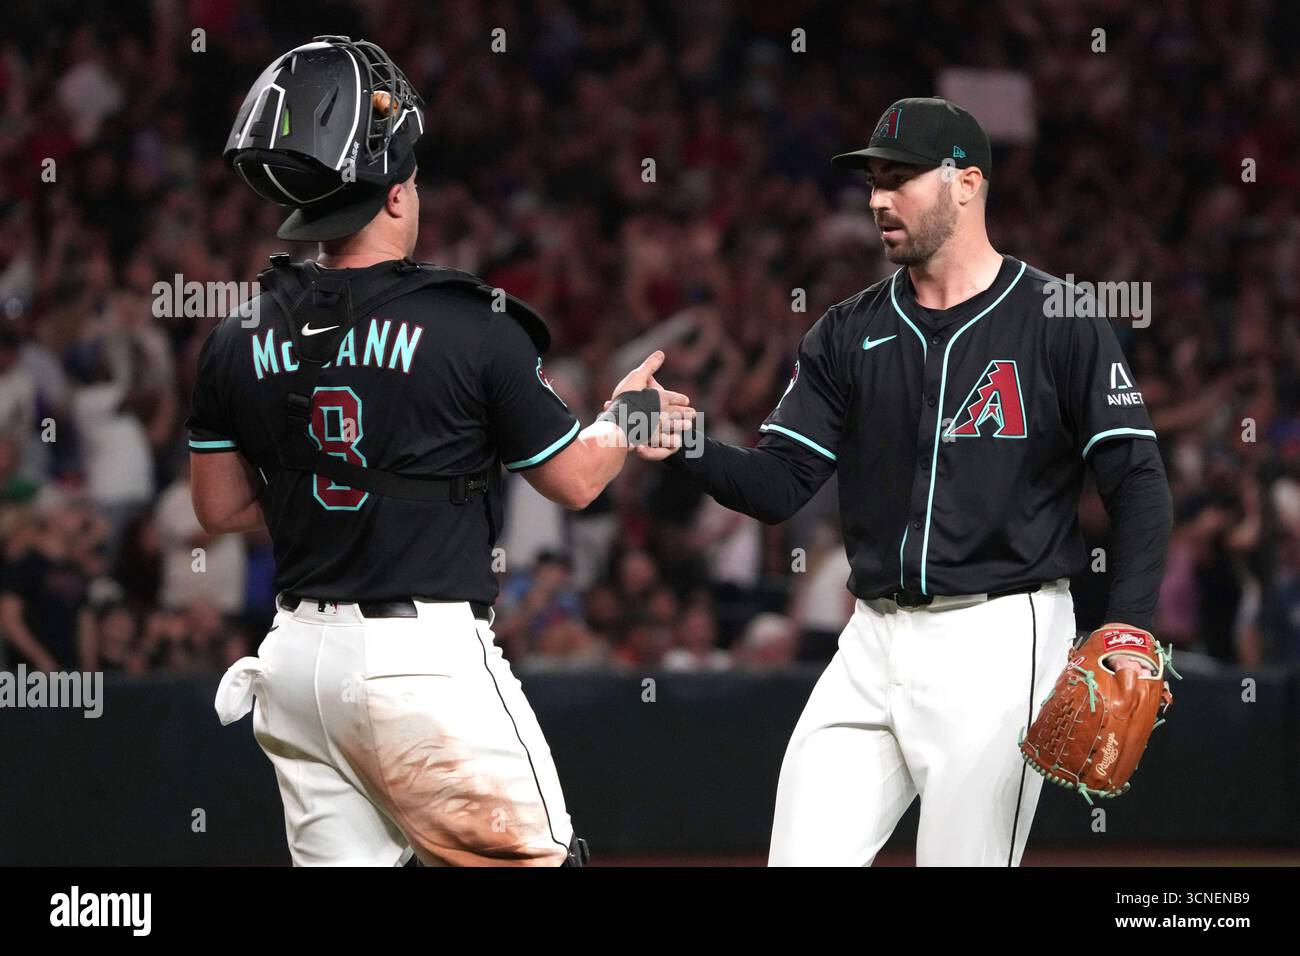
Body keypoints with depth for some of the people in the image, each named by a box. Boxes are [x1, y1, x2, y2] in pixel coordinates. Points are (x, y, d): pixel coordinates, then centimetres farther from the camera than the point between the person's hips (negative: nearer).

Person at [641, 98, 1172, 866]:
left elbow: (1138, 484, -6)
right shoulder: (850, 334, 11)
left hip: (999, 639, -5)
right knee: (802, 856, -1)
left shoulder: (1057, 321, -3)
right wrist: (687, 450, -15)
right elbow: (777, 486, 5)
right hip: (875, 642, 5)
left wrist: (1128, 629, -19)